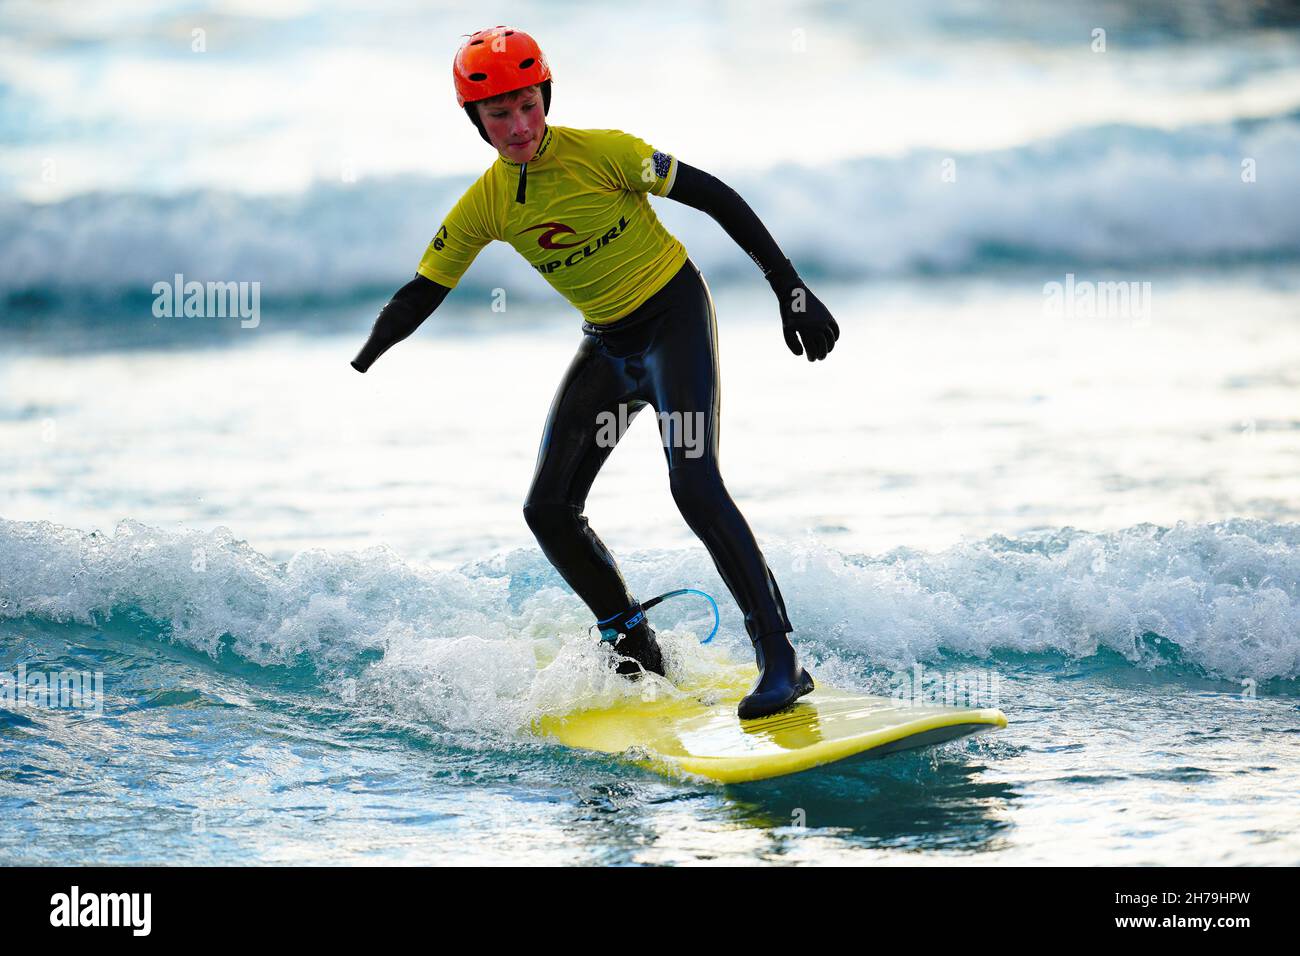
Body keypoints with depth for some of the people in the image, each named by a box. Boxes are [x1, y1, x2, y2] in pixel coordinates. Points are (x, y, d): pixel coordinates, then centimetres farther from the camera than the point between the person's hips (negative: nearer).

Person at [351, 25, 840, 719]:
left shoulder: (600, 152, -20)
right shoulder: (484, 205, -5)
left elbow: (712, 196, -14)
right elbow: (421, 292, 1)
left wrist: (788, 287, -16)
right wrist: (352, 372, -13)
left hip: (675, 316, -6)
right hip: (606, 344, 6)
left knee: (694, 484, -25)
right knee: (548, 511, 0)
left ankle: (781, 661, -23)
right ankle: (637, 650, 17)